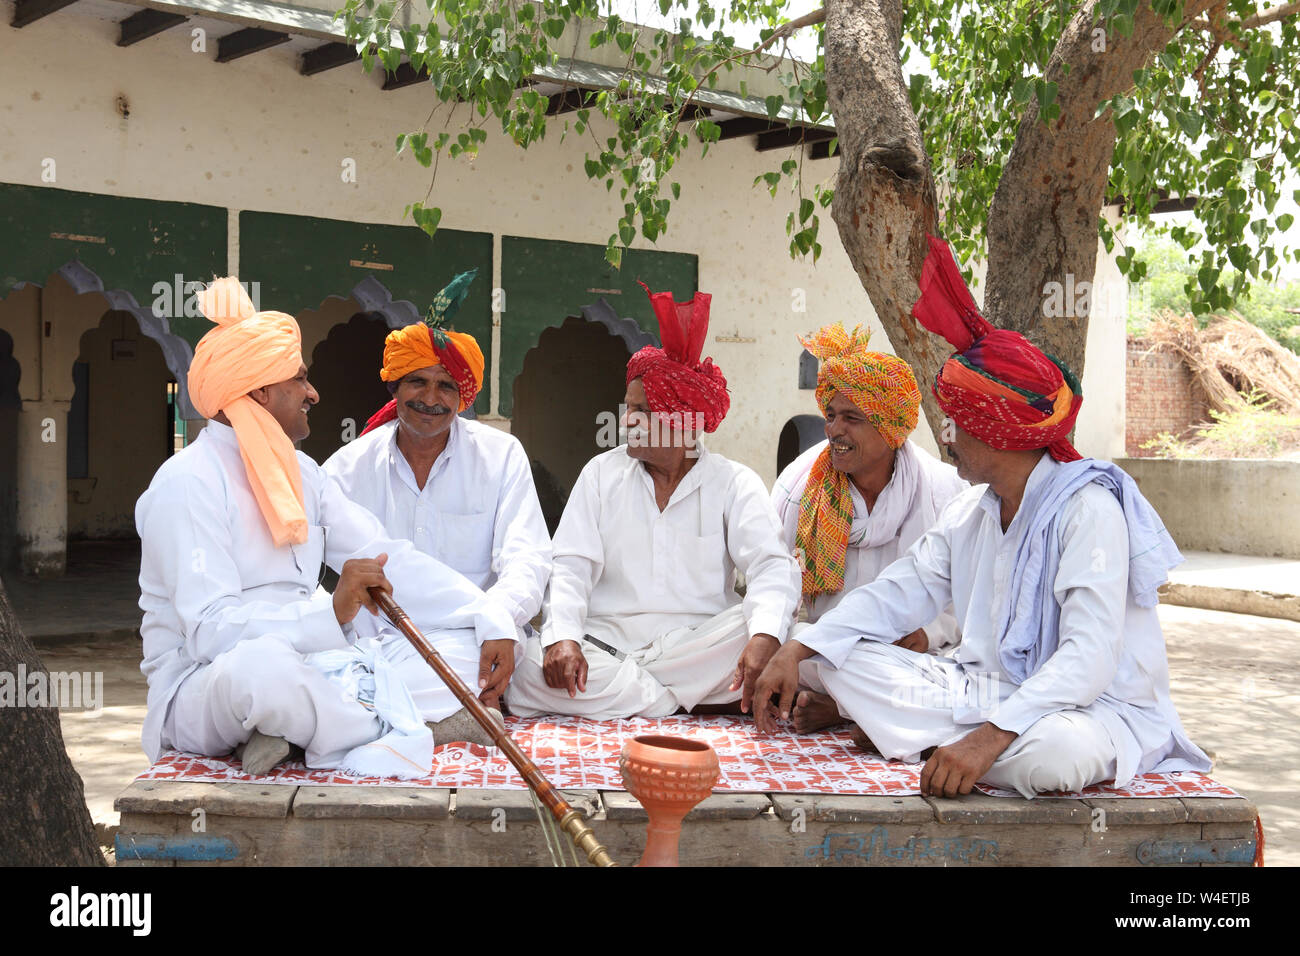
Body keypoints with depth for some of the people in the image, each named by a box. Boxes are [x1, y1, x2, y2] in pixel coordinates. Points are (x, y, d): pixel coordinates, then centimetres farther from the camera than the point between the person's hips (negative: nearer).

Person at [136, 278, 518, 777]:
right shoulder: (188, 483, -11)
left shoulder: (301, 473, 15)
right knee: (260, 664, -41)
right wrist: (331, 613, -36)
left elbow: (386, 558, 7)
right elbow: (212, 629, -23)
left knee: (466, 640, -1)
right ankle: (400, 731, -16)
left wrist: (491, 621, -6)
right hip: (200, 691, -8)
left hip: (308, 668, 8)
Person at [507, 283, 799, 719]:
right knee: (531, 667, -28)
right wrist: (562, 636, -19)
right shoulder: (602, 473, 11)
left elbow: (772, 567, -10)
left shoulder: (734, 483, 4)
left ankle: (613, 692, -17)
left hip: (697, 644, -1)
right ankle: (699, 702, -20)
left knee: (749, 627, -32)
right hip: (607, 641, 2)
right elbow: (571, 565, 3)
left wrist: (762, 641, -32)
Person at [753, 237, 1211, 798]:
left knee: (1055, 752, -41)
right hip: (993, 687, 7)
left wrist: (989, 736, -39)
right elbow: (896, 593, 7)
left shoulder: (1089, 507, -18)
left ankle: (912, 739, -18)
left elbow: (1089, 658, -28)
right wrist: (795, 652, -7)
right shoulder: (969, 515, 8)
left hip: (1095, 707, -7)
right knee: (843, 661, -7)